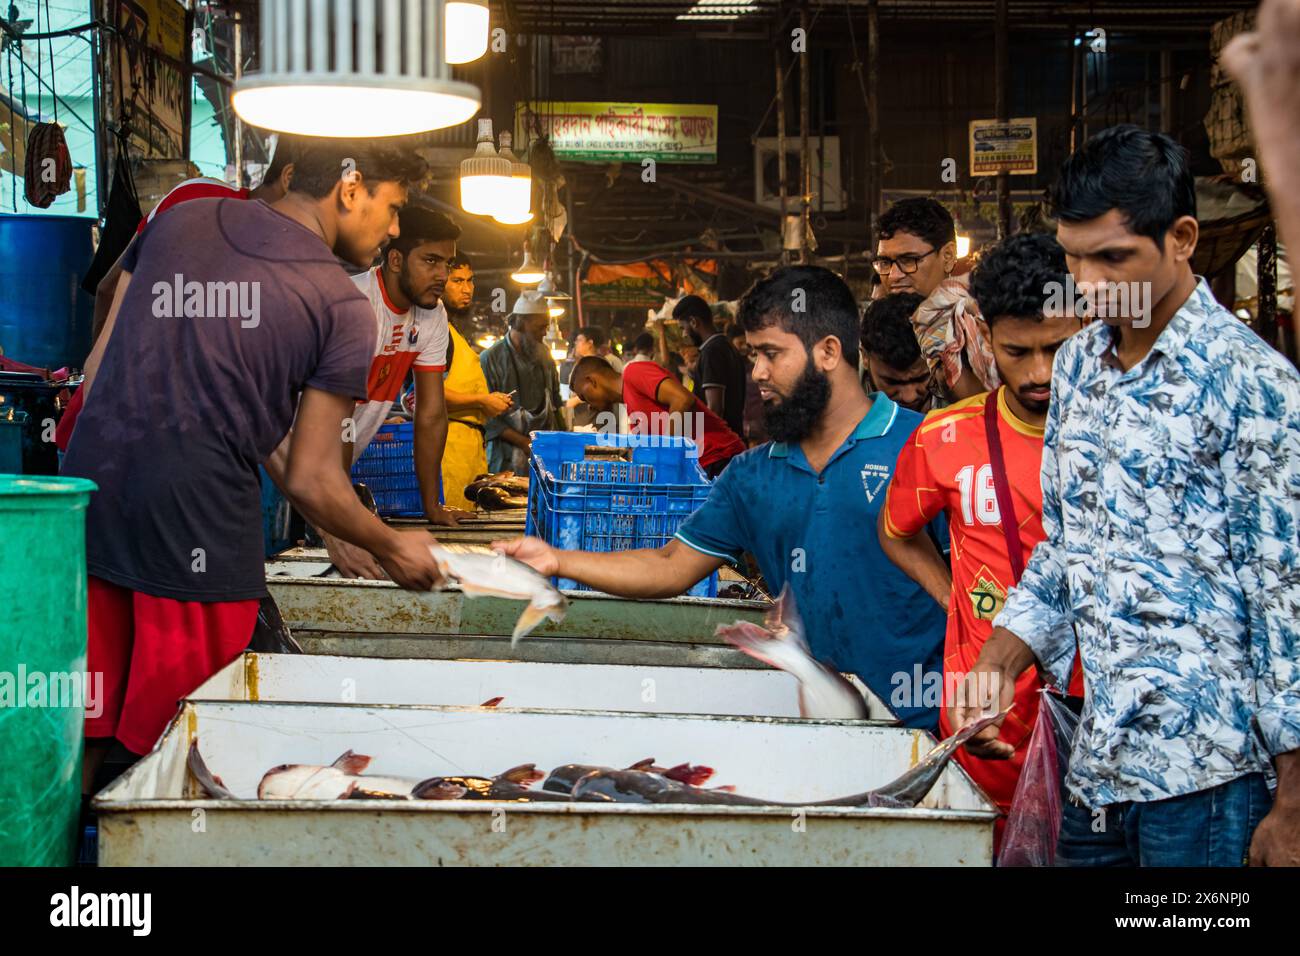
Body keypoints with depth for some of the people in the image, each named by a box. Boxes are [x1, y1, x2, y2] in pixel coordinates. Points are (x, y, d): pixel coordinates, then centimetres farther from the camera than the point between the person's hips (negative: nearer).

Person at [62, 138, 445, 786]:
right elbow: (312, 482, -3)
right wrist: (392, 550, 13)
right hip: (198, 527, -5)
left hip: (91, 497, 6)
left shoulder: (179, 219, 13)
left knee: (80, 739, 14)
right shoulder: (343, 308, -3)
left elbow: (99, 366, 16)